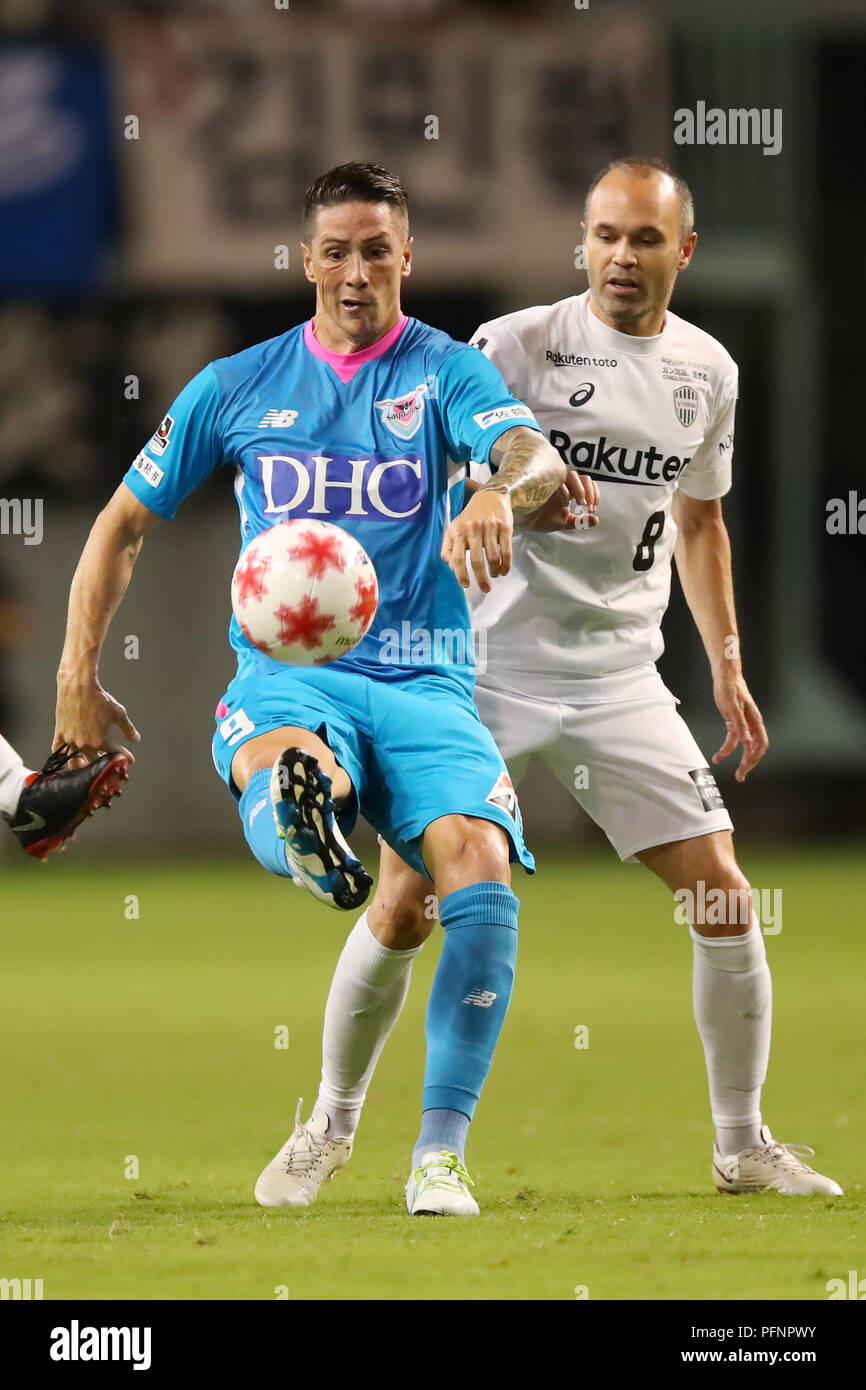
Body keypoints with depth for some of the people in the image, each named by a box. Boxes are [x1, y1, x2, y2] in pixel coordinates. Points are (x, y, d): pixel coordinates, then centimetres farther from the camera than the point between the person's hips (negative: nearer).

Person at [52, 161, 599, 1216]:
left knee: (479, 863, -27)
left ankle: (440, 1149, -24)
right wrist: (78, 676, 10)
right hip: (284, 675, 2)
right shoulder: (237, 387, 13)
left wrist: (504, 491, -40)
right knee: (288, 772, -37)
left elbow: (536, 456, -15)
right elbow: (123, 525, 20)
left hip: (423, 683, -2)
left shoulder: (447, 372, 7)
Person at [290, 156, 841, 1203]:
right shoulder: (514, 346, -8)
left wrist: (726, 661, 18)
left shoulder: (706, 370, 7)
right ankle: (328, 1132, 13)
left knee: (725, 902, -3)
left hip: (621, 674, 4)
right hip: (483, 665, -4)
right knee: (403, 910, -5)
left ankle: (742, 1146, 11)